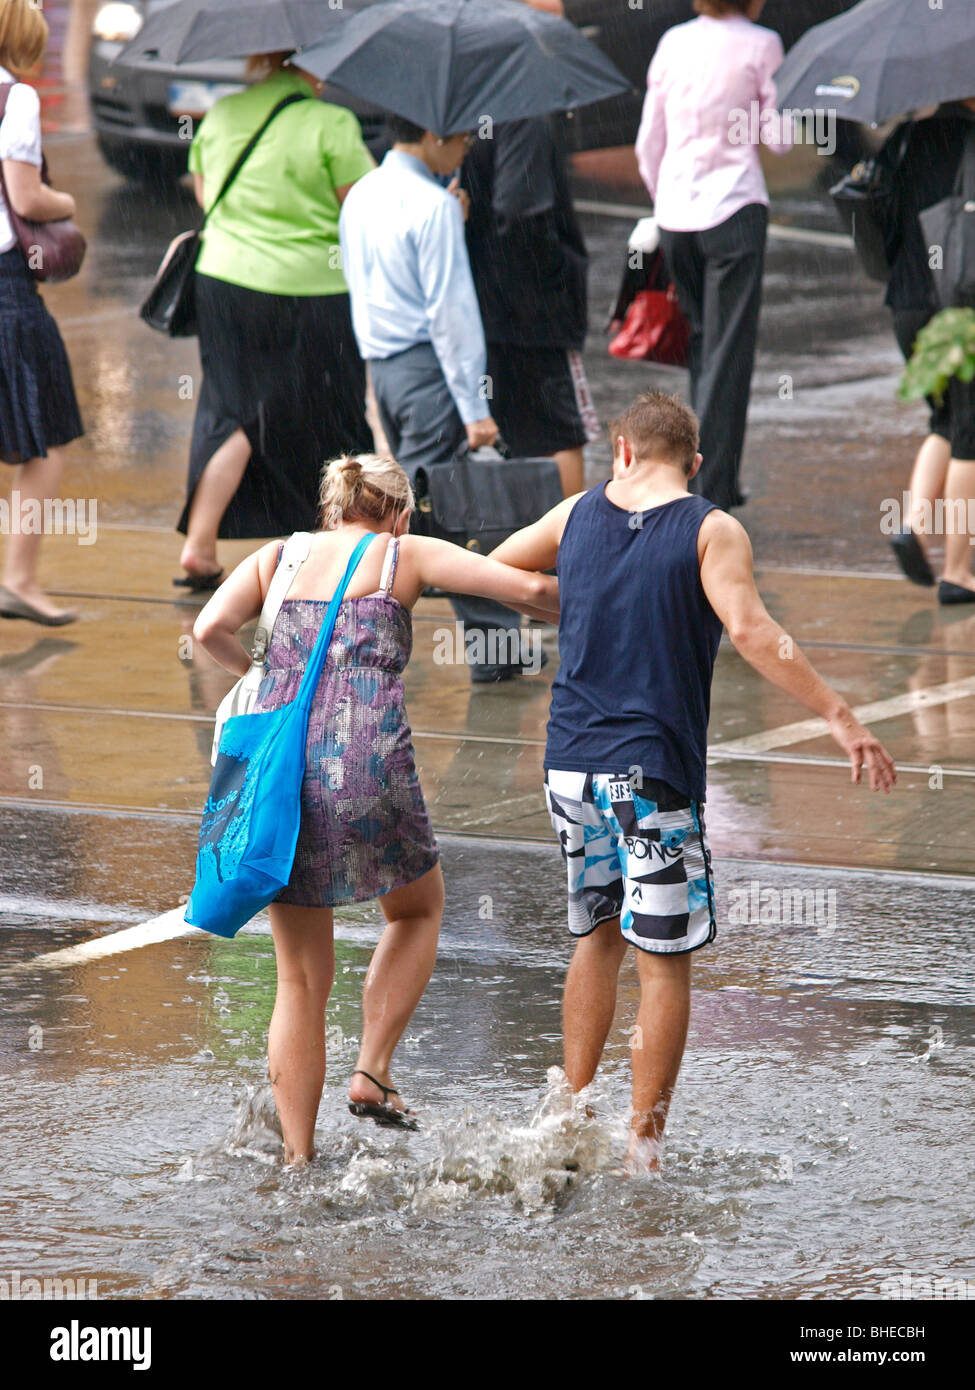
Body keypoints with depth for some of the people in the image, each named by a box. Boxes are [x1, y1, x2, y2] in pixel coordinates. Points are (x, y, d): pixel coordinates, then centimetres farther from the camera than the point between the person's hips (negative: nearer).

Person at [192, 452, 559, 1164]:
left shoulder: (278, 557, 19)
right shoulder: (406, 556, 11)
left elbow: (210, 628, 2)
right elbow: (530, 588, 3)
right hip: (369, 769, -3)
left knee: (301, 977, 13)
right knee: (419, 909, 27)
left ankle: (297, 1158, 10)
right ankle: (373, 1072, 11)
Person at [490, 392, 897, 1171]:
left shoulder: (579, 514, 9)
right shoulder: (712, 532, -6)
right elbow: (751, 633, -19)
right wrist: (840, 718, -19)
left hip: (572, 765, 5)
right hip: (653, 772, -5)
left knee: (597, 939, 21)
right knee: (665, 961, 0)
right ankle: (644, 1147, -1)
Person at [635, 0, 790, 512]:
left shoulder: (673, 43, 8)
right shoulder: (760, 46, -6)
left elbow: (648, 144, 12)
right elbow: (779, 138, -5)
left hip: (674, 215, 5)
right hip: (735, 210, -5)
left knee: (701, 340, 17)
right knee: (728, 354, -2)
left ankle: (706, 479, 19)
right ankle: (714, 491, -5)